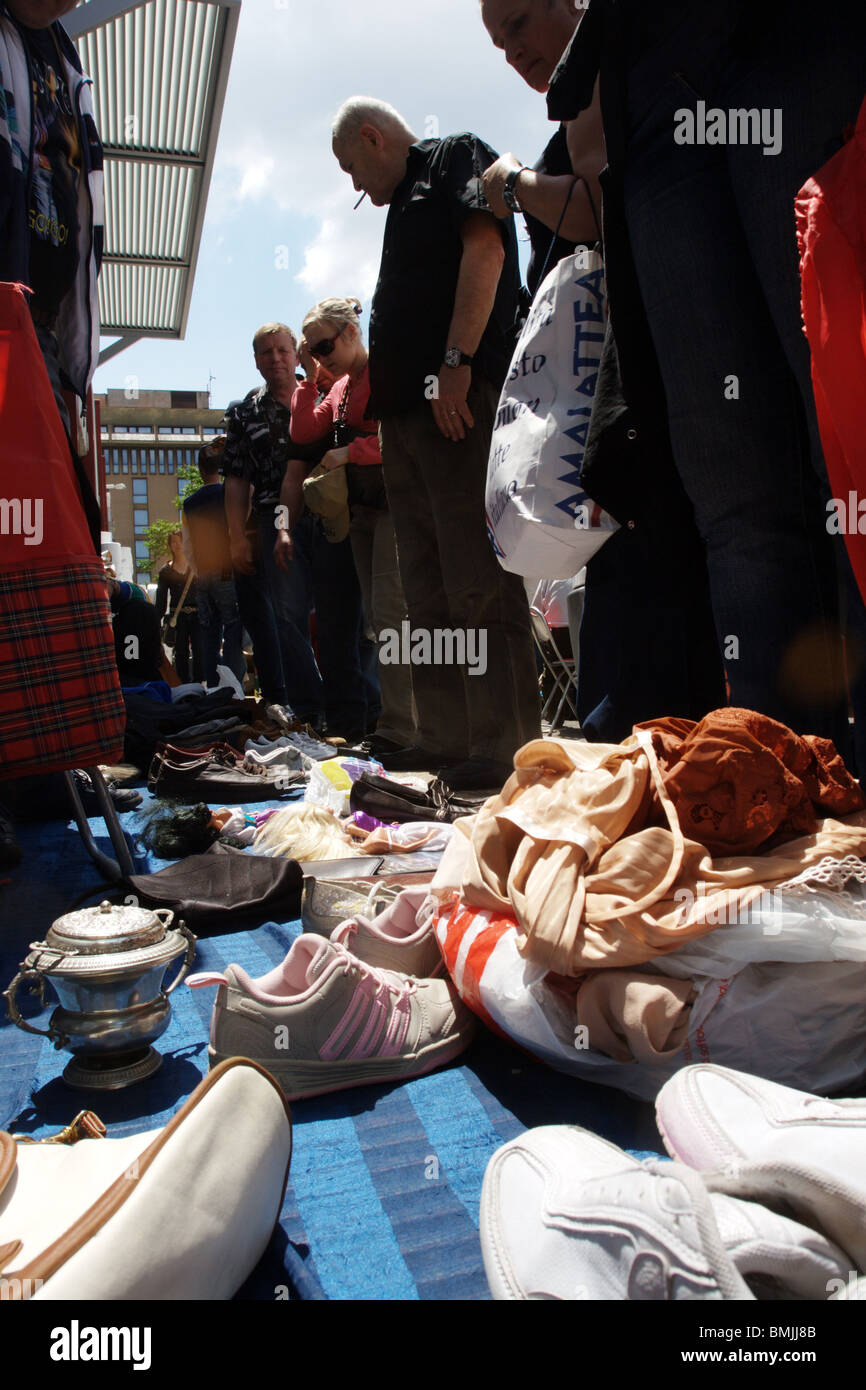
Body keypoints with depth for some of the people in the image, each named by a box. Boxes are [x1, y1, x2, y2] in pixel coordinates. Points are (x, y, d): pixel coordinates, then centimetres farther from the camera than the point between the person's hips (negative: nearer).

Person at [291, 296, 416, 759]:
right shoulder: (340, 387, 21)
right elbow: (303, 432, 14)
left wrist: (351, 452, -12)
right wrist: (309, 377, 9)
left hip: (393, 499, -9)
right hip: (362, 505, 9)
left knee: (390, 609, -15)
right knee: (375, 612, 7)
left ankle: (398, 728, -14)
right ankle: (396, 719, 12)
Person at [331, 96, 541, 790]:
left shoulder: (457, 156, 8)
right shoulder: (406, 205, 33)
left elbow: (485, 249, -10)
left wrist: (456, 360, -20)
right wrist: (380, 391, 19)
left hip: (460, 396, -10)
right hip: (407, 408, 10)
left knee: (477, 581, -15)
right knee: (428, 588, 6)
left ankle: (505, 747, -13)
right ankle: (446, 738, 11)